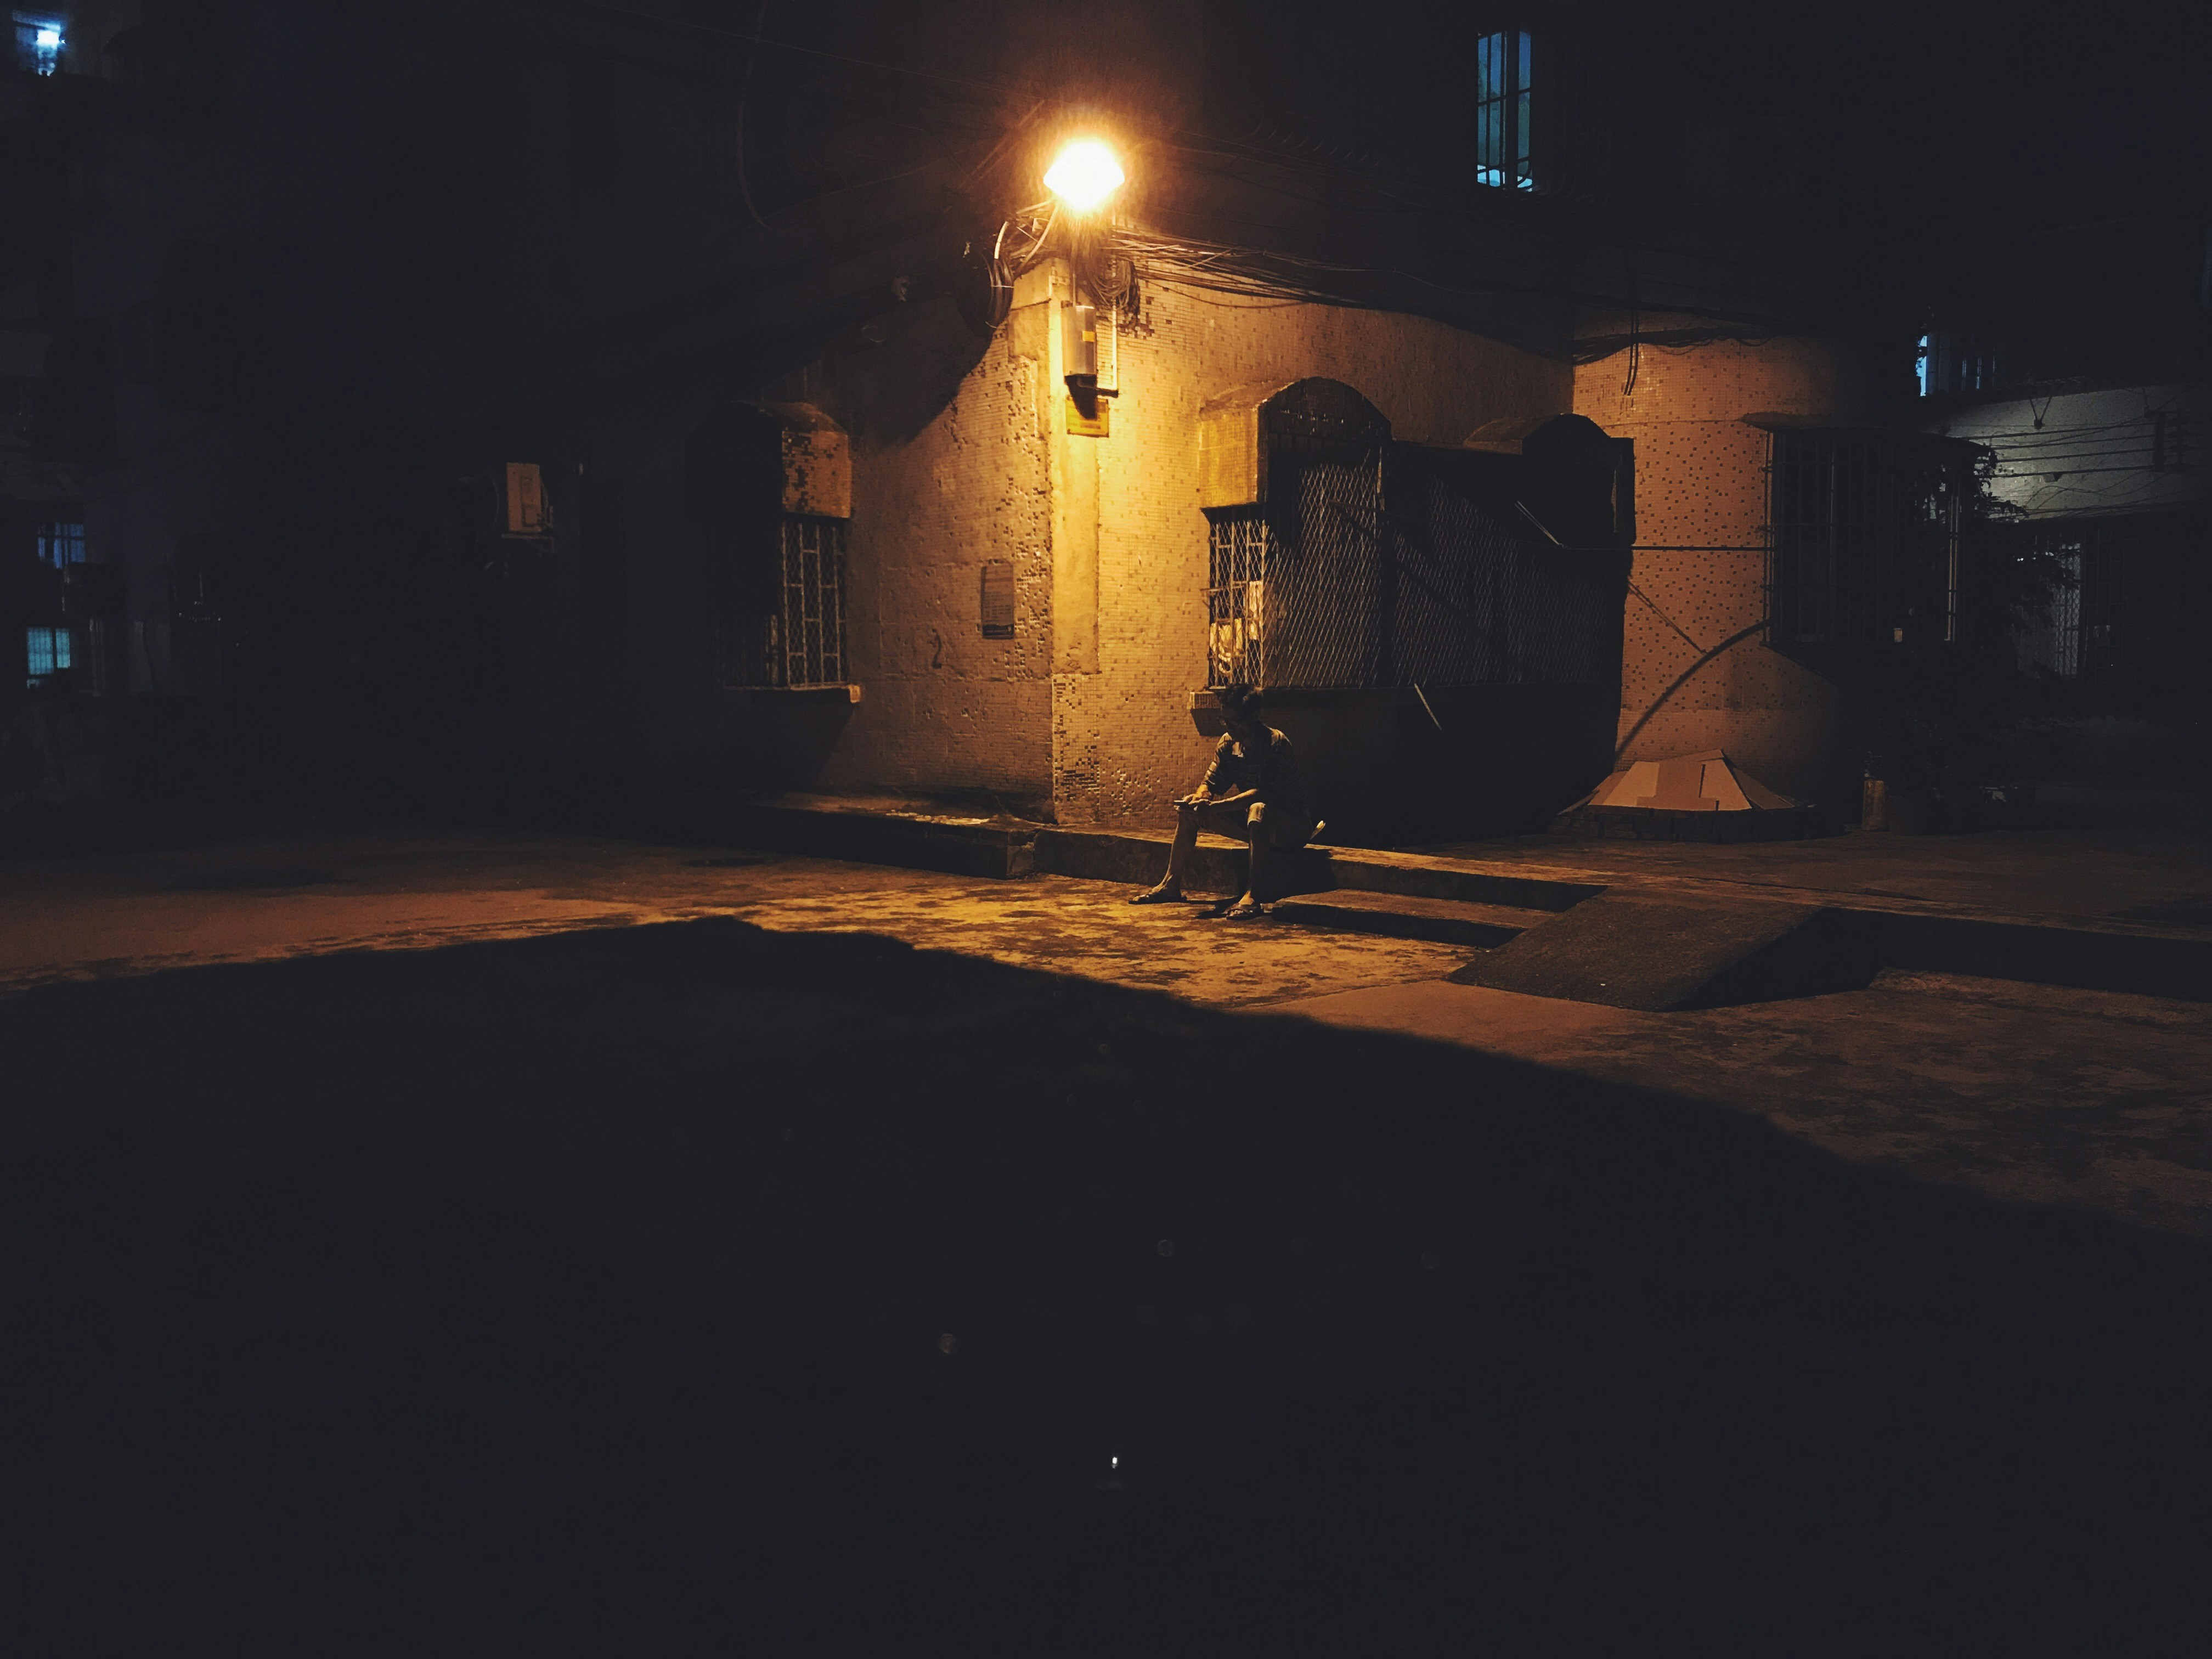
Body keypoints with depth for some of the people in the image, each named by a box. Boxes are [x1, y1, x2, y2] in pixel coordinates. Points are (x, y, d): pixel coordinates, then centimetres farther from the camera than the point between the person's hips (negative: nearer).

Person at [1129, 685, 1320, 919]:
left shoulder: (1276, 743, -22)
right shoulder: (1228, 743, 1)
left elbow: (1263, 793, -33)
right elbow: (1211, 784, 4)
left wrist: (1214, 807, -40)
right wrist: (1199, 797, -21)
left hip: (1292, 823, -8)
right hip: (1254, 826, 8)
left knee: (1258, 810, -41)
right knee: (1189, 809, 3)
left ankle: (1254, 896, -48)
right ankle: (1171, 885, 4)